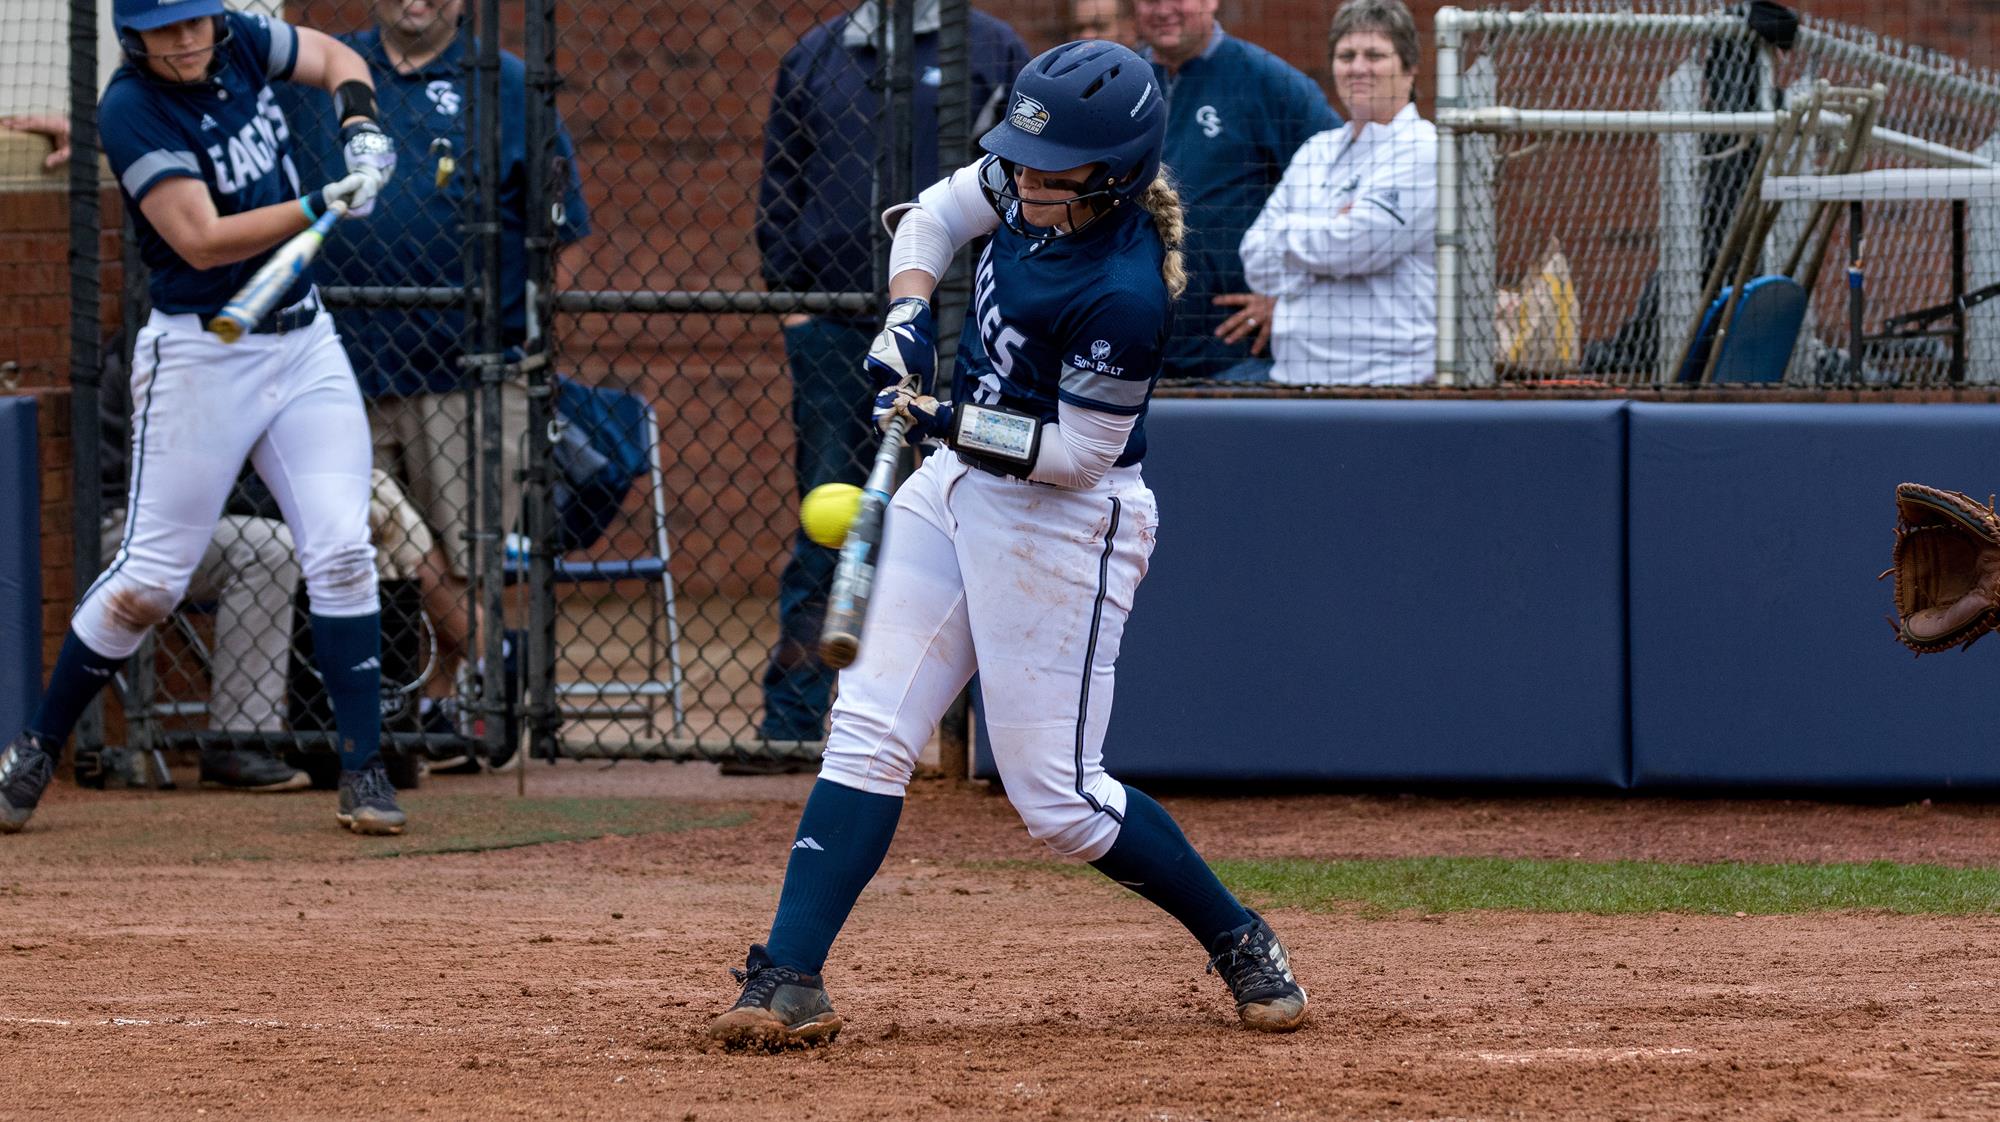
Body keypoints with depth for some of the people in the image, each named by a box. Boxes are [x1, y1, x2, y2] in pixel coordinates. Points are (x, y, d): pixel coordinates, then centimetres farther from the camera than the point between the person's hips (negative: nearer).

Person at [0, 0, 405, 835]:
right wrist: (324, 206, -30)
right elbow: (202, 240, -24)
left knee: (342, 552, -5)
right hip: (200, 353, -5)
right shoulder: (132, 109, -17)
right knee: (150, 578, -3)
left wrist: (359, 128, -2)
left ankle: (363, 773, -1)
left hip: (303, 341, 5)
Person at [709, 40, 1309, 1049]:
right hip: (959, 485, 8)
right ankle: (789, 981, -3)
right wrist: (907, 315, -4)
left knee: (1057, 798, -2)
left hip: (1062, 522, -8)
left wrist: (959, 425, -28)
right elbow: (935, 215, 13)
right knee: (868, 730, 0)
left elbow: (1080, 453, -21)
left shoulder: (1120, 295, -28)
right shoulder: (1027, 188, -5)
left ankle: (1241, 945, 18)